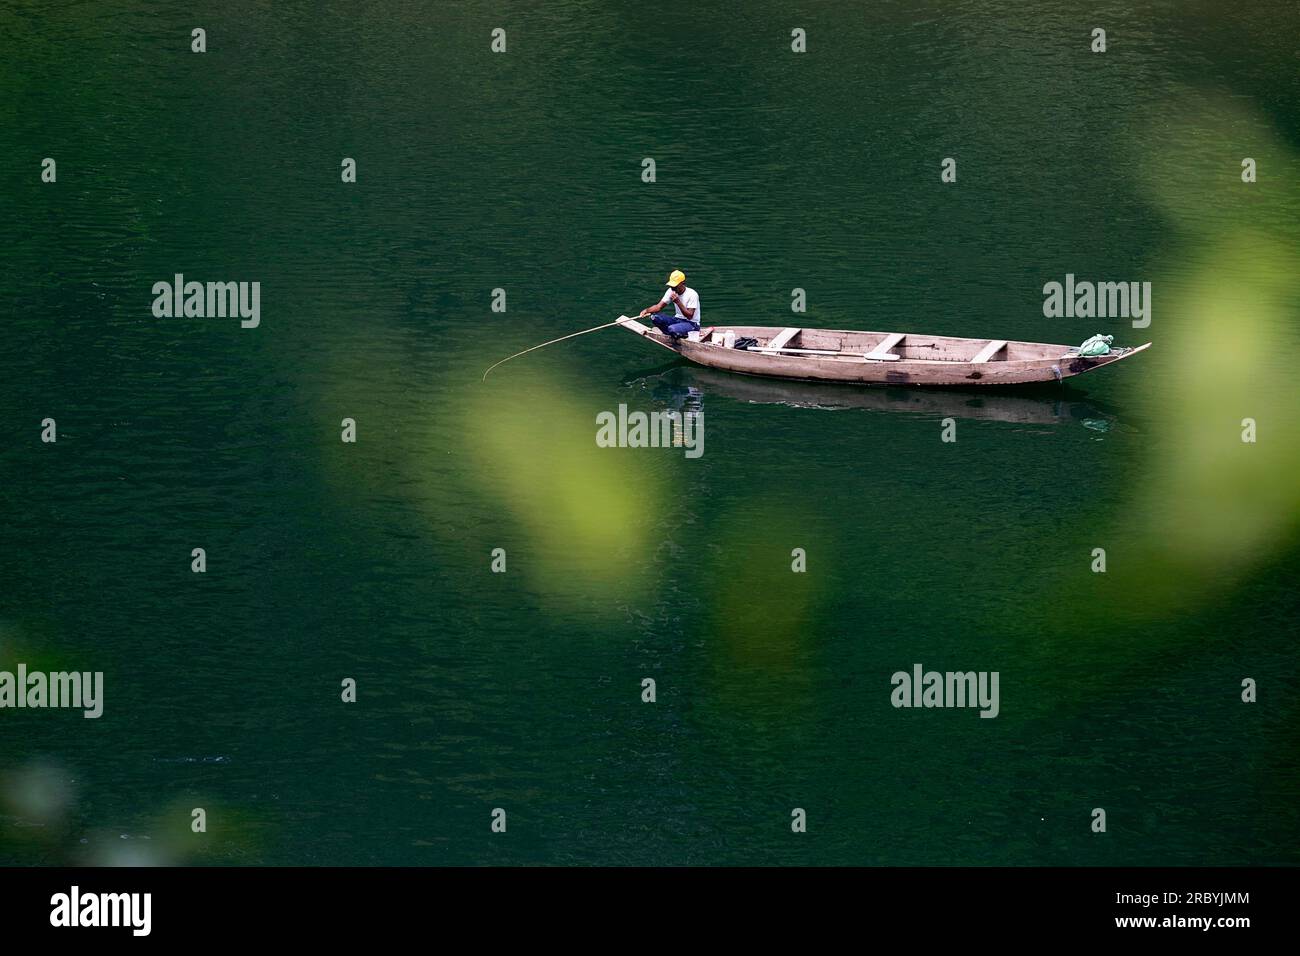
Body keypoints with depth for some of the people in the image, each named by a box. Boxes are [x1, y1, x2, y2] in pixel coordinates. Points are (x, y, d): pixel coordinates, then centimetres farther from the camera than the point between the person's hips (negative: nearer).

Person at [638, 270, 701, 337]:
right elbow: (659, 306, -5)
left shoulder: (692, 294, -19)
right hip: (677, 319, 7)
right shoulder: (671, 291, -1)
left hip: (692, 324, -7)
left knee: (671, 329, -37)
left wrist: (678, 302, -32)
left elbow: (689, 316, -24)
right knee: (655, 317, -16)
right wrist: (647, 310, -24)